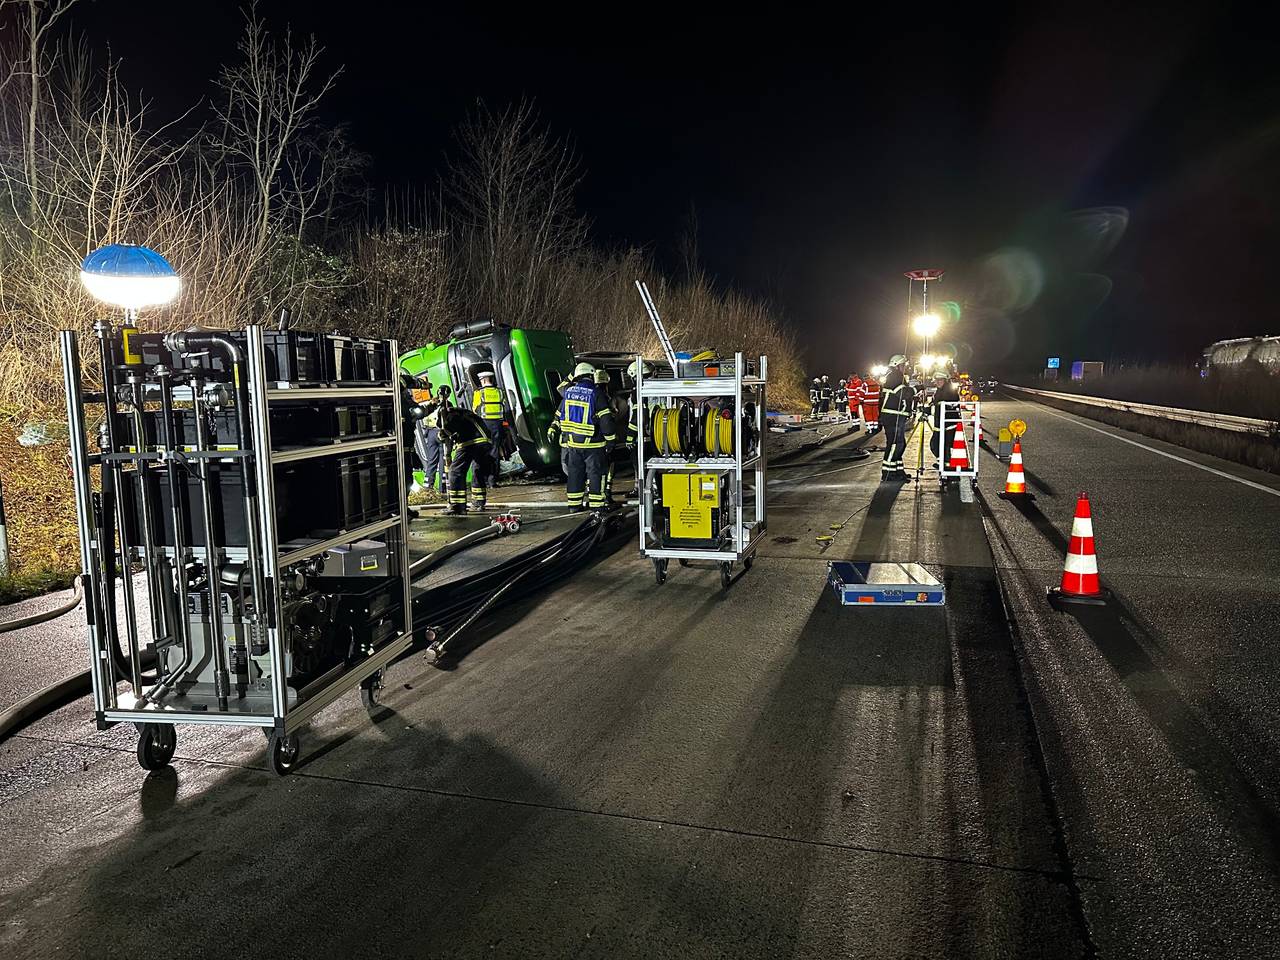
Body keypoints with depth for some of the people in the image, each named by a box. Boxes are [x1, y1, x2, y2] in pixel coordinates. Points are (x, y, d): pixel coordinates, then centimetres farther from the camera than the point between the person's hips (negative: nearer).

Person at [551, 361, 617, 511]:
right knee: (595, 473, 3)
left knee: (574, 472, 12)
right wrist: (611, 439, -7)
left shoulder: (568, 392, 5)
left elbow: (559, 415, 15)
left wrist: (553, 429, 28)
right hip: (592, 443, -5)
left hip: (571, 442, 5)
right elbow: (606, 419, -14)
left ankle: (574, 504, 16)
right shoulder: (597, 394, -11)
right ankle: (596, 504, 3)